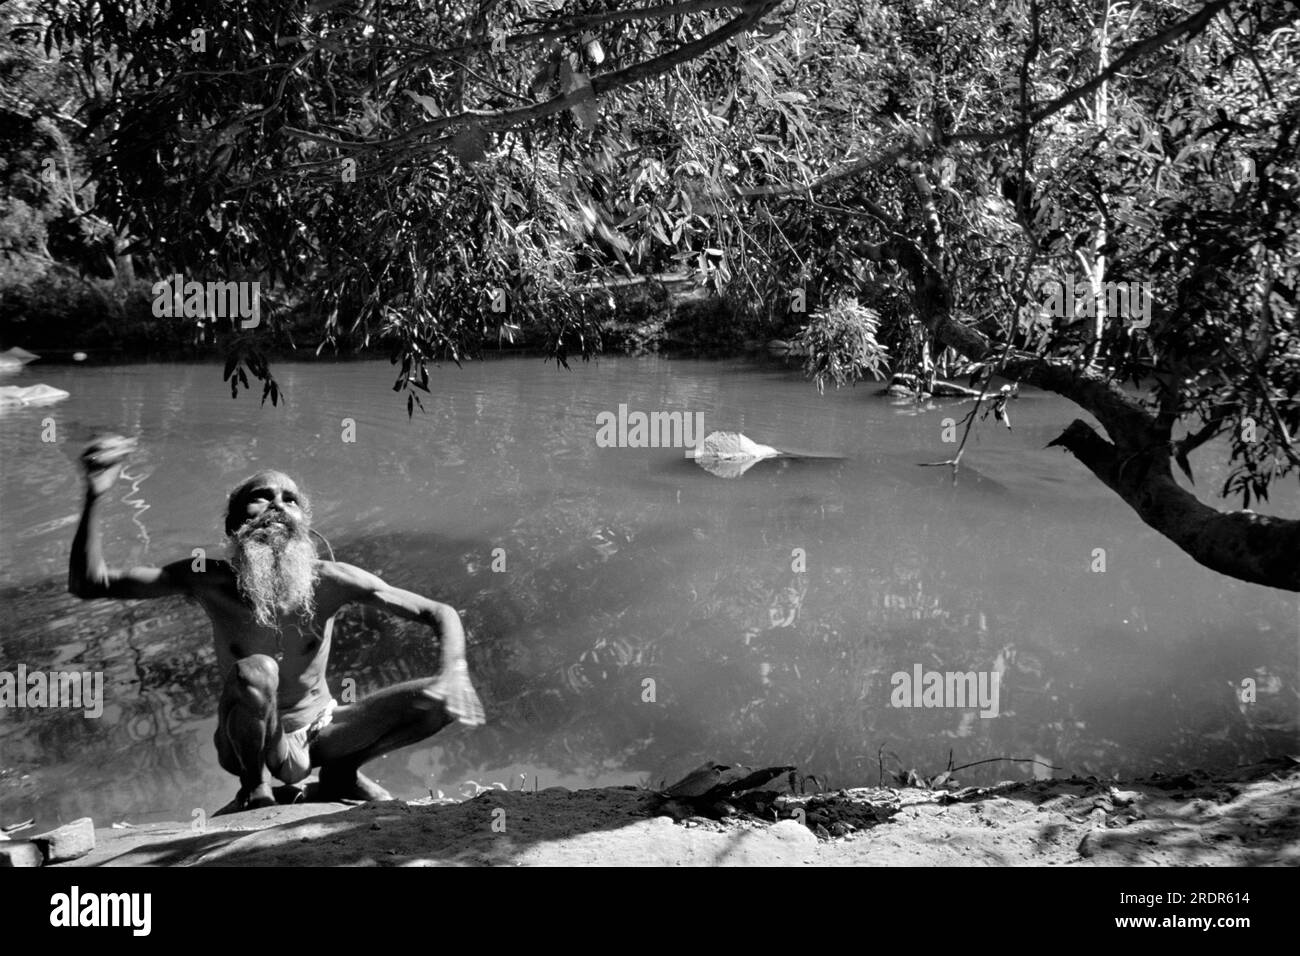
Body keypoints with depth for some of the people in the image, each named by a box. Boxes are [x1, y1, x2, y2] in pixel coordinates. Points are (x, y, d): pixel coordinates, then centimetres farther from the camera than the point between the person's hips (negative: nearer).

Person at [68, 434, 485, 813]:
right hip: (251, 746, -2)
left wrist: (454, 673, -35)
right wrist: (95, 496, -32)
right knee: (254, 672, -35)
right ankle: (254, 790, -7)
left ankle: (343, 775, 9)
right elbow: (87, 583, -18)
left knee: (439, 701, -15)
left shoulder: (329, 580, -16)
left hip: (321, 735, 2)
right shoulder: (209, 580, -16)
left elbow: (440, 613, -14)